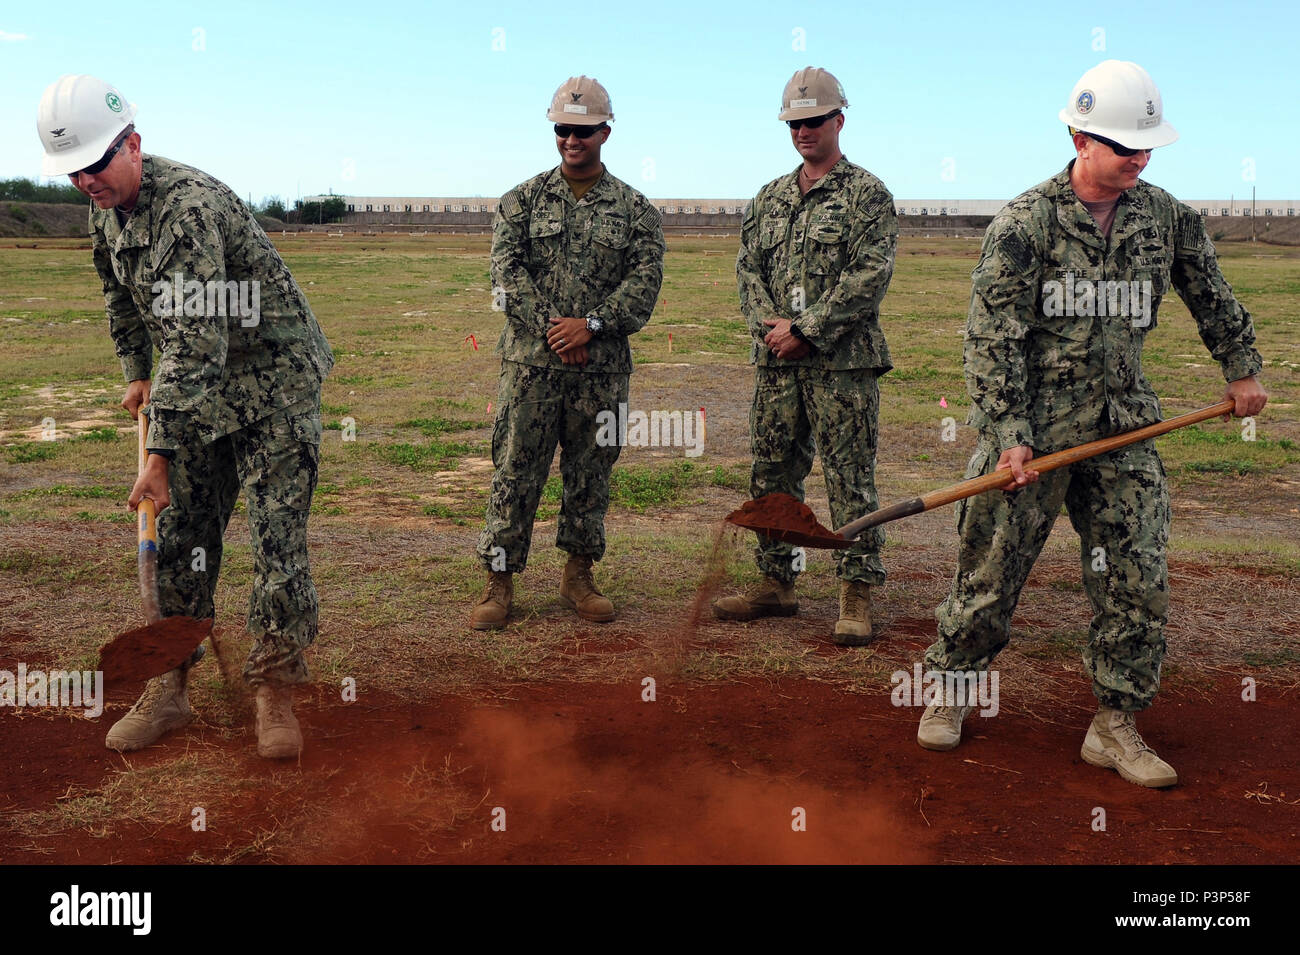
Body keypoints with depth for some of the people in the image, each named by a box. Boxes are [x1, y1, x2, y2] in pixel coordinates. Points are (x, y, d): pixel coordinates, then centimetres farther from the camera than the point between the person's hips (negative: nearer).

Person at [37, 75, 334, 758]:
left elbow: (196, 346, -33)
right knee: (180, 535, 8)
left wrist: (161, 453, -32)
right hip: (198, 388, 8)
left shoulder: (189, 207, -27)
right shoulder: (106, 208, 2)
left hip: (275, 378, -8)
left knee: (278, 535, -8)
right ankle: (168, 689, 18)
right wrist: (137, 373, 16)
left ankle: (274, 695, 3)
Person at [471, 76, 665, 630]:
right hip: (530, 362, -1)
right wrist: (550, 330, -13)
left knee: (590, 475, 9)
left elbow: (644, 282, -2)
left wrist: (591, 324, -14)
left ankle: (578, 578, 23)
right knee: (515, 472, 0)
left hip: (603, 368, 1)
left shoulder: (635, 209, 7)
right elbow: (507, 272, -2)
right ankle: (499, 582, 9)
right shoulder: (522, 201, 7)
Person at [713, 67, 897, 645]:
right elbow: (748, 268, 12)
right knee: (773, 474, 10)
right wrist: (768, 325, -7)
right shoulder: (769, 199, 16)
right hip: (776, 362, 6)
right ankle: (777, 584, 21)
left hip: (843, 363, -5)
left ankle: (856, 597, 4)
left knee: (851, 479, -3)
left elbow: (870, 276, -11)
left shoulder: (867, 195, -1)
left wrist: (806, 330, -15)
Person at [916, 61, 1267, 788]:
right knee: (992, 572, 4)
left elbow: (1211, 294, 23)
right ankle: (950, 691, 25)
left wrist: (1243, 368, 27)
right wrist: (1009, 435, -18)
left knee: (1139, 580, 1)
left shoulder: (1165, 216, 6)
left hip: (1123, 428, 4)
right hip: (1034, 427, -4)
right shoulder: (1026, 222, -9)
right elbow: (993, 336, -12)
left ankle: (1115, 727, 15)